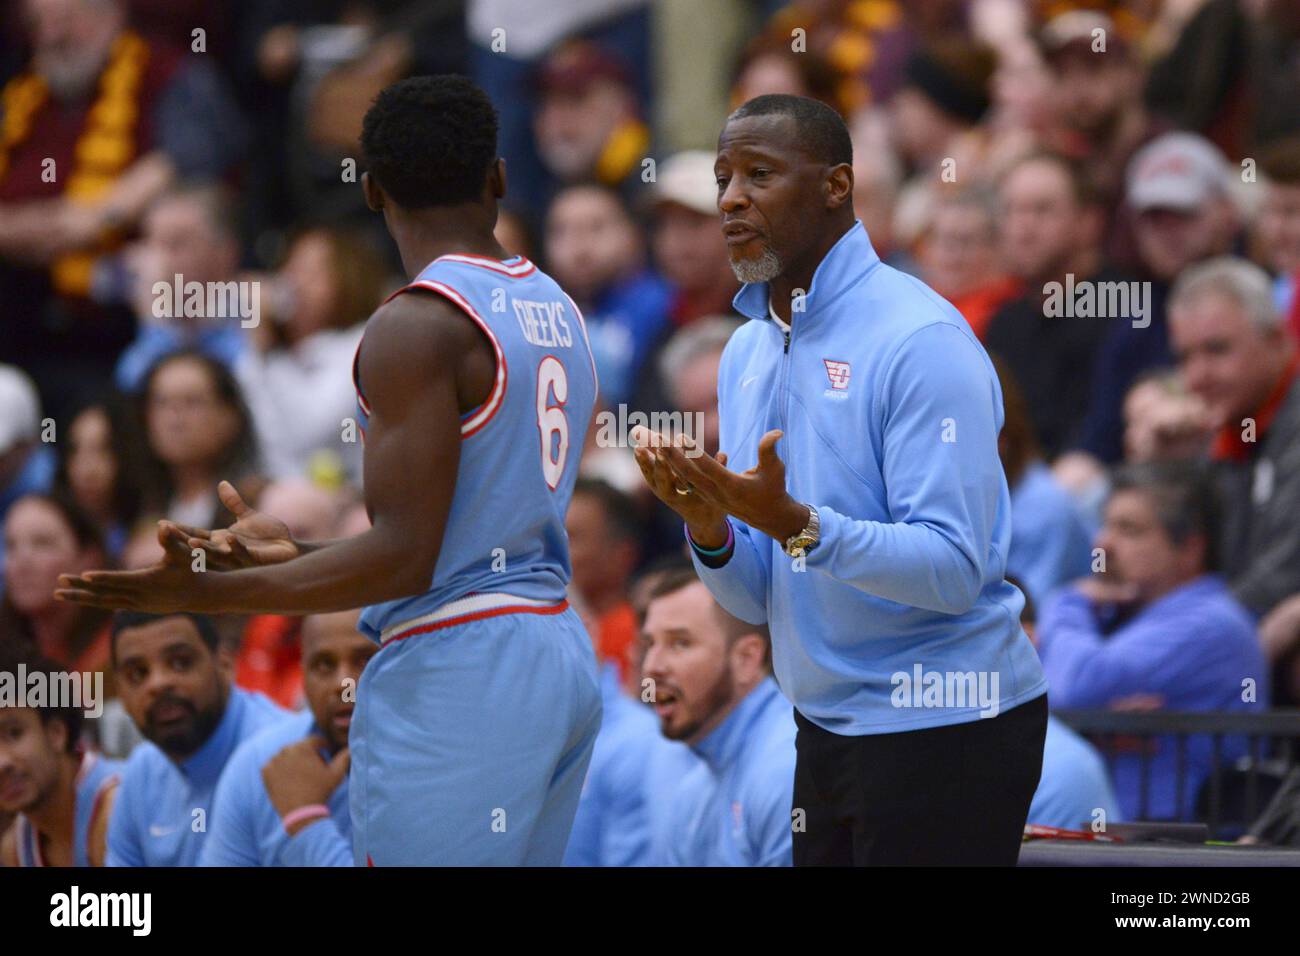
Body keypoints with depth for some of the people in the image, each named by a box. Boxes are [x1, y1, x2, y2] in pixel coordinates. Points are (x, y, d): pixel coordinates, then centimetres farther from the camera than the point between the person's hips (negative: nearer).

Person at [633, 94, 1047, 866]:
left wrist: (795, 524, -32)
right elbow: (758, 601, 11)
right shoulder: (748, 351, 11)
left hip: (944, 729, -8)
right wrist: (709, 528, -10)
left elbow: (953, 570, -21)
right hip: (828, 729, 8)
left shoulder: (921, 339, -14)